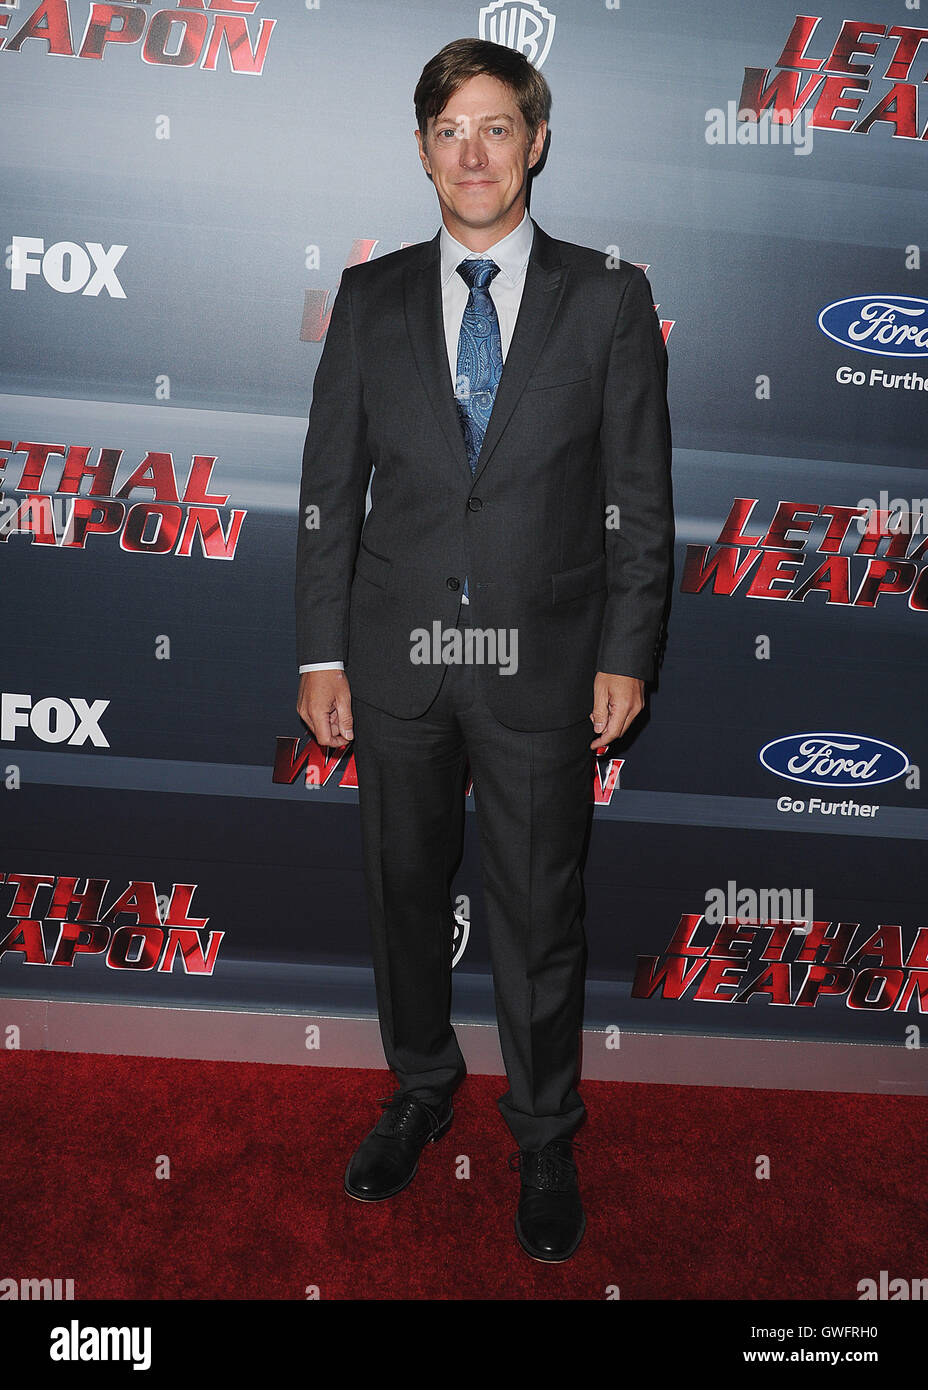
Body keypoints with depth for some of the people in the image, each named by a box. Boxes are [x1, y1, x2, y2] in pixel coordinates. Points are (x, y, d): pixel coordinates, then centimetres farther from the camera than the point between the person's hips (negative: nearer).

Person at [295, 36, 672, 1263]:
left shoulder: (607, 298, 1)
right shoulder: (371, 298, 6)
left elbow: (640, 493, 0)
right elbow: (331, 486, 5)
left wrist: (626, 655, -5)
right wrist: (321, 651, 1)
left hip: (541, 657, -2)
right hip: (397, 654, 2)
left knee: (539, 911, 8)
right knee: (404, 887, 15)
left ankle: (545, 1139, 30)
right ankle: (421, 1090, 39)